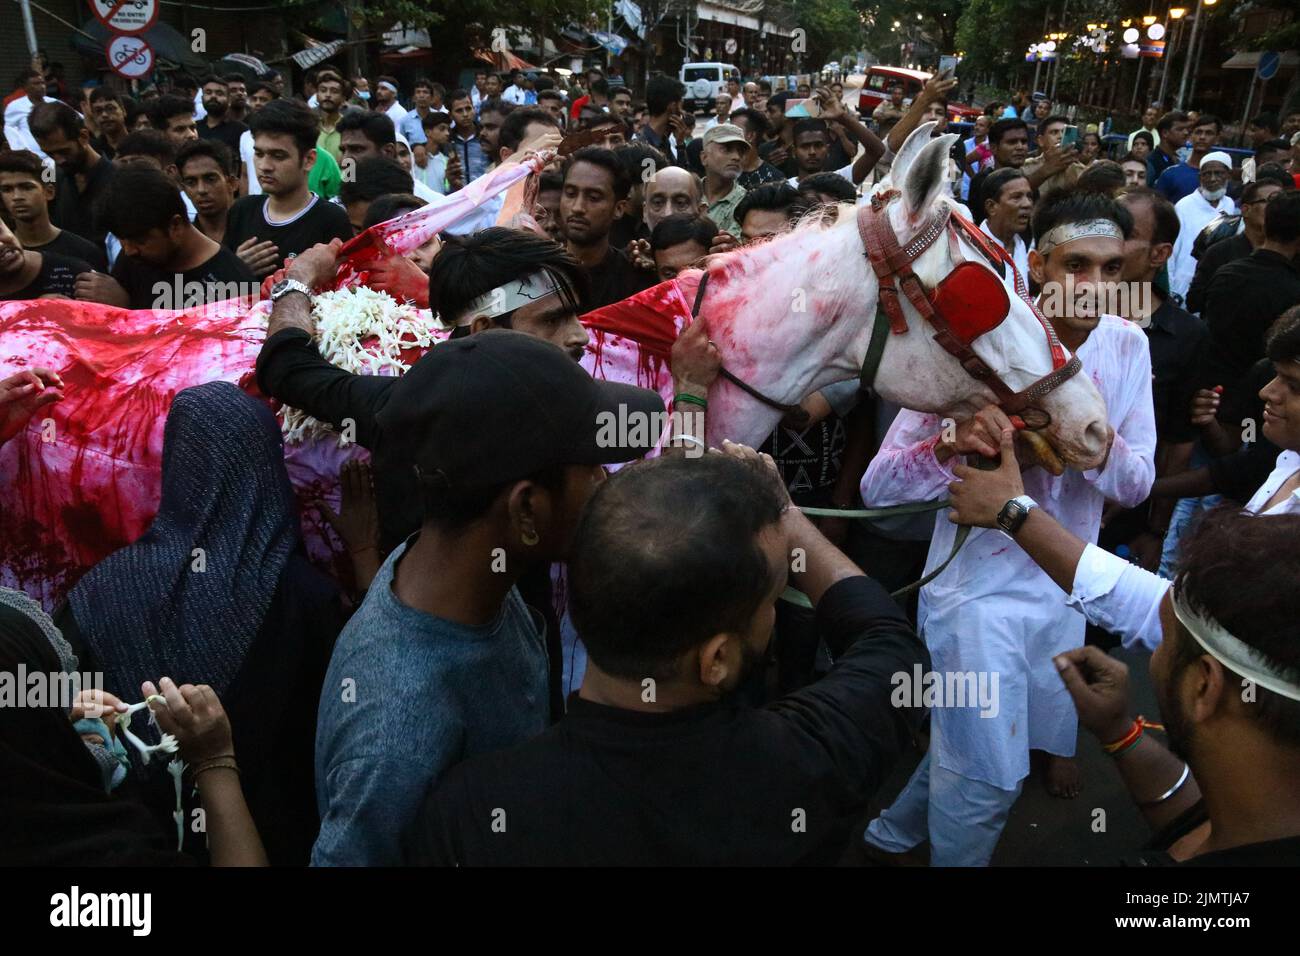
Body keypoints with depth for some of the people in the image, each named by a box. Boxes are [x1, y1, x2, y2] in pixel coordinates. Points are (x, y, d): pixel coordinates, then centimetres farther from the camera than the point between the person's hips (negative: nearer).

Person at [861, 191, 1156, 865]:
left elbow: (1137, 485, -5)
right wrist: (950, 444, -42)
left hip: (1067, 588, 5)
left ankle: (892, 833, 48)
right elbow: (877, 485, -22)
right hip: (978, 588, -5)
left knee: (971, 746, 22)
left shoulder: (1127, 346, -5)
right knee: (988, 780, 1)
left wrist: (1100, 438, -27)